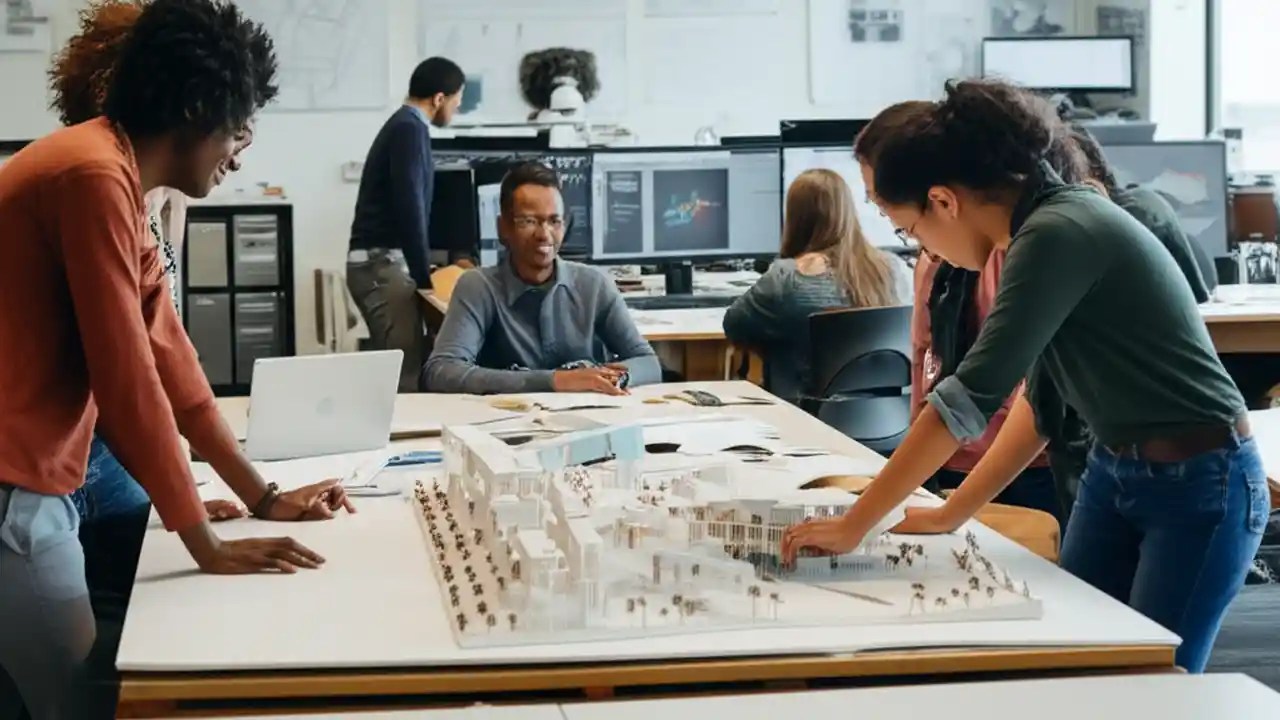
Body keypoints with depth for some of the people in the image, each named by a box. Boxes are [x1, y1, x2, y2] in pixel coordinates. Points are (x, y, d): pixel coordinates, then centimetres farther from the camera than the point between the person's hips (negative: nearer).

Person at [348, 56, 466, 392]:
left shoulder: (403, 125, 19)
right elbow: (409, 206, -19)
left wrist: (422, 268, 29)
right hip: (384, 264, -10)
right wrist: (423, 276, -14)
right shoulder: (410, 129, -12)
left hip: (380, 262, 10)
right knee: (404, 372, -13)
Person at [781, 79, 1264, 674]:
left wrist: (852, 526, -23)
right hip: (1115, 472, 9)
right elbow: (1040, 399, 10)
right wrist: (952, 513, 9)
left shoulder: (1058, 234, -24)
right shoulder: (1047, 226, 3)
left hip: (1199, 486, -9)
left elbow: (970, 397, -27)